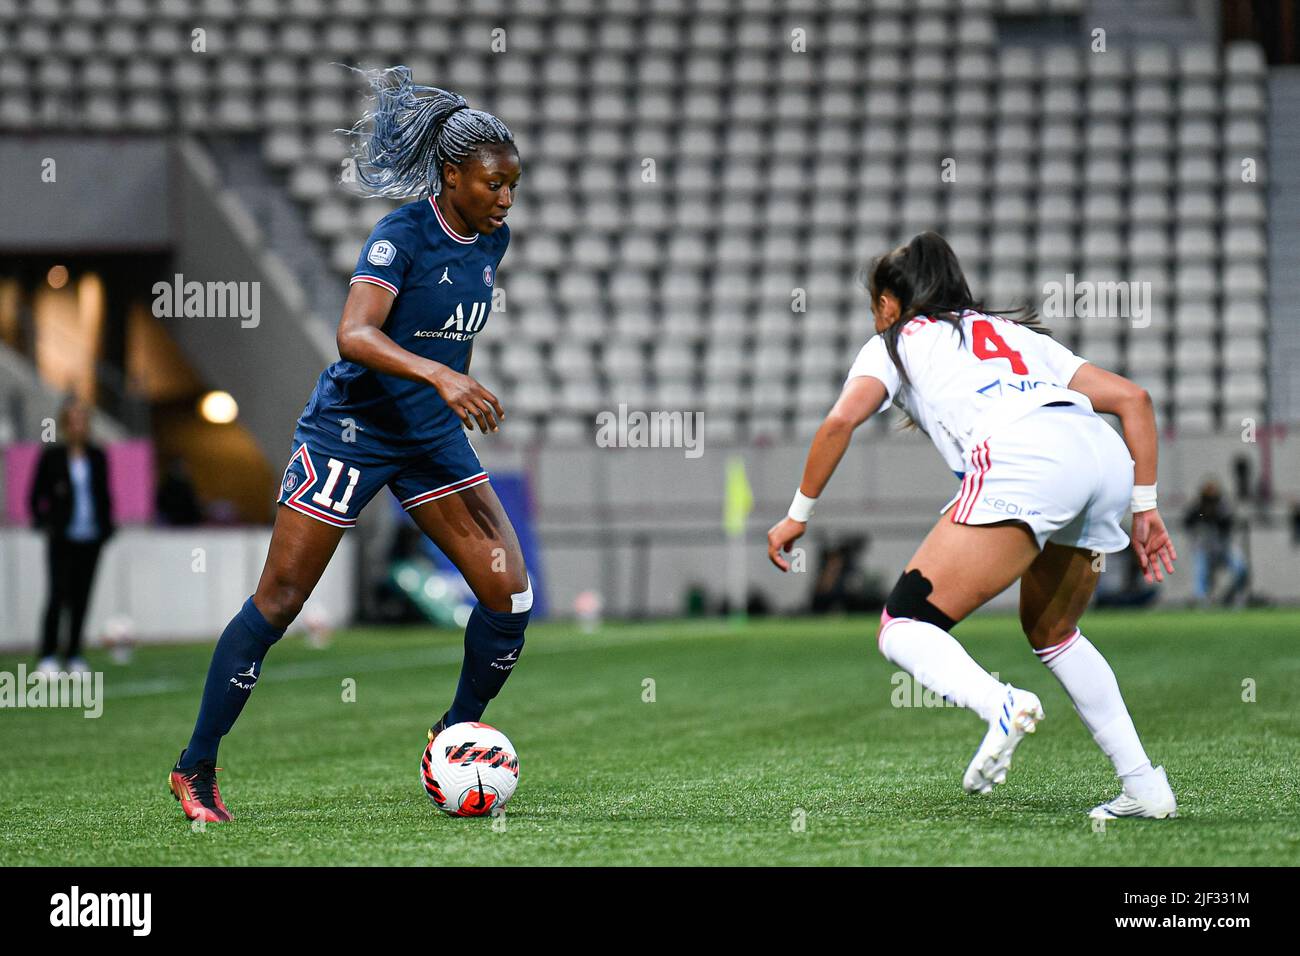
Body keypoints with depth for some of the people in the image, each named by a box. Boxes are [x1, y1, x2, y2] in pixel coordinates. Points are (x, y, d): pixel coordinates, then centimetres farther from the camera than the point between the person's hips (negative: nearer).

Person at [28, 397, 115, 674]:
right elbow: (35, 497, 3)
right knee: (59, 594, -12)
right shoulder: (52, 456, -1)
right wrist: (44, 524, -8)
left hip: (91, 538, 4)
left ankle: (74, 656, 12)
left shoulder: (97, 457, 9)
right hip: (63, 539, -4)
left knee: (81, 597, 5)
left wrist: (107, 526, 8)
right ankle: (47, 657, -10)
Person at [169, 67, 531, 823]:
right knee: (279, 602, -4)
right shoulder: (403, 235, -18)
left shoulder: (490, 242, 4)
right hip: (353, 428, -7)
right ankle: (197, 769, 7)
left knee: (511, 593, -5)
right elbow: (354, 335, -32)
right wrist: (437, 375, -44)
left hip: (433, 437, 7)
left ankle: (455, 738, 15)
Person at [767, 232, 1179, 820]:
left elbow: (841, 422, 6)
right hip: (1107, 458, 6)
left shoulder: (897, 341, 24)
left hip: (1023, 460, -6)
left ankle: (1000, 705, -34)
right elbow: (1132, 399, 28)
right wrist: (1144, 508, 26)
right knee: (1050, 632, 29)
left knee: (901, 631, -4)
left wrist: (799, 514, 17)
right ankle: (1143, 784, 19)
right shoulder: (1019, 333, 38)